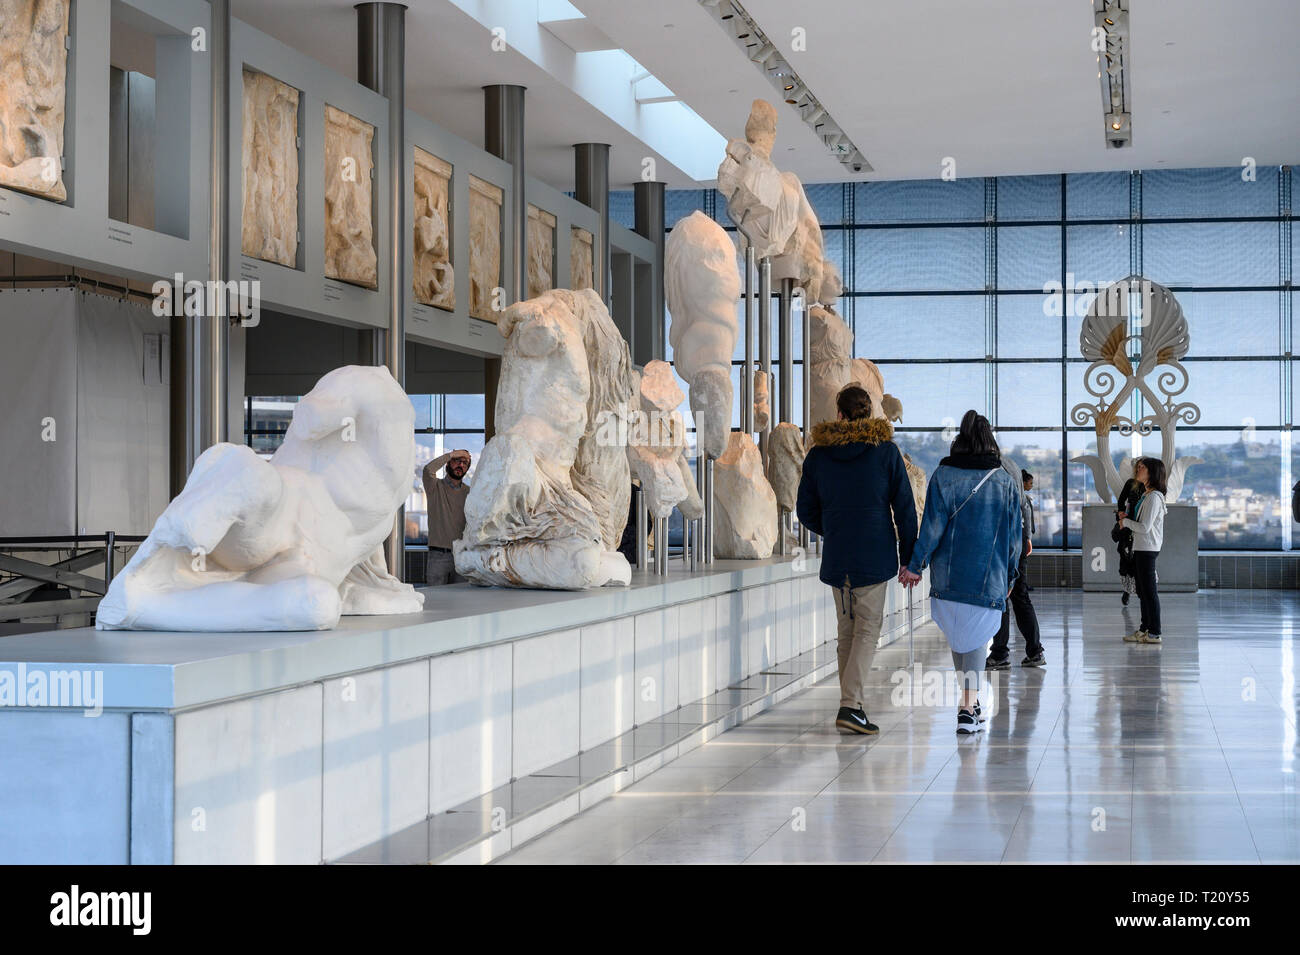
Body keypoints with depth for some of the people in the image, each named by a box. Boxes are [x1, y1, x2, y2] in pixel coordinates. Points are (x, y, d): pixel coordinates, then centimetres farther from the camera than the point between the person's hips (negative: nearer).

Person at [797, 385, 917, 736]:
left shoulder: (818, 454, 3)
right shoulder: (885, 450, -4)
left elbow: (805, 511, 8)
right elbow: (904, 508, -3)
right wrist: (909, 558, 3)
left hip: (836, 558, 3)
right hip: (875, 556, -3)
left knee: (846, 631, 13)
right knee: (868, 629, -2)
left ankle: (852, 705, 16)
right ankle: (851, 705, -15)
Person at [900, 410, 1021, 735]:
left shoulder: (943, 477, -4)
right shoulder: (1006, 483, 1)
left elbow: (932, 528, -7)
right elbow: (1015, 535, 5)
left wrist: (914, 565, 1)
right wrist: (1009, 576, 16)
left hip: (948, 575, 0)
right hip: (990, 578, 0)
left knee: (957, 635, 15)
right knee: (975, 637, 8)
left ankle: (970, 703, 17)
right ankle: (970, 705, -5)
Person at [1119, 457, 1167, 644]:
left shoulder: (1154, 497, -17)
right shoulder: (1145, 495, 15)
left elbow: (1144, 527, -21)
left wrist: (1125, 522, -7)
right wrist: (1126, 517, 5)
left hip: (1147, 549, -10)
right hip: (1140, 548, 10)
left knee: (1149, 591, -6)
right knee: (1142, 592, 15)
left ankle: (1154, 633, -2)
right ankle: (1145, 629, 23)